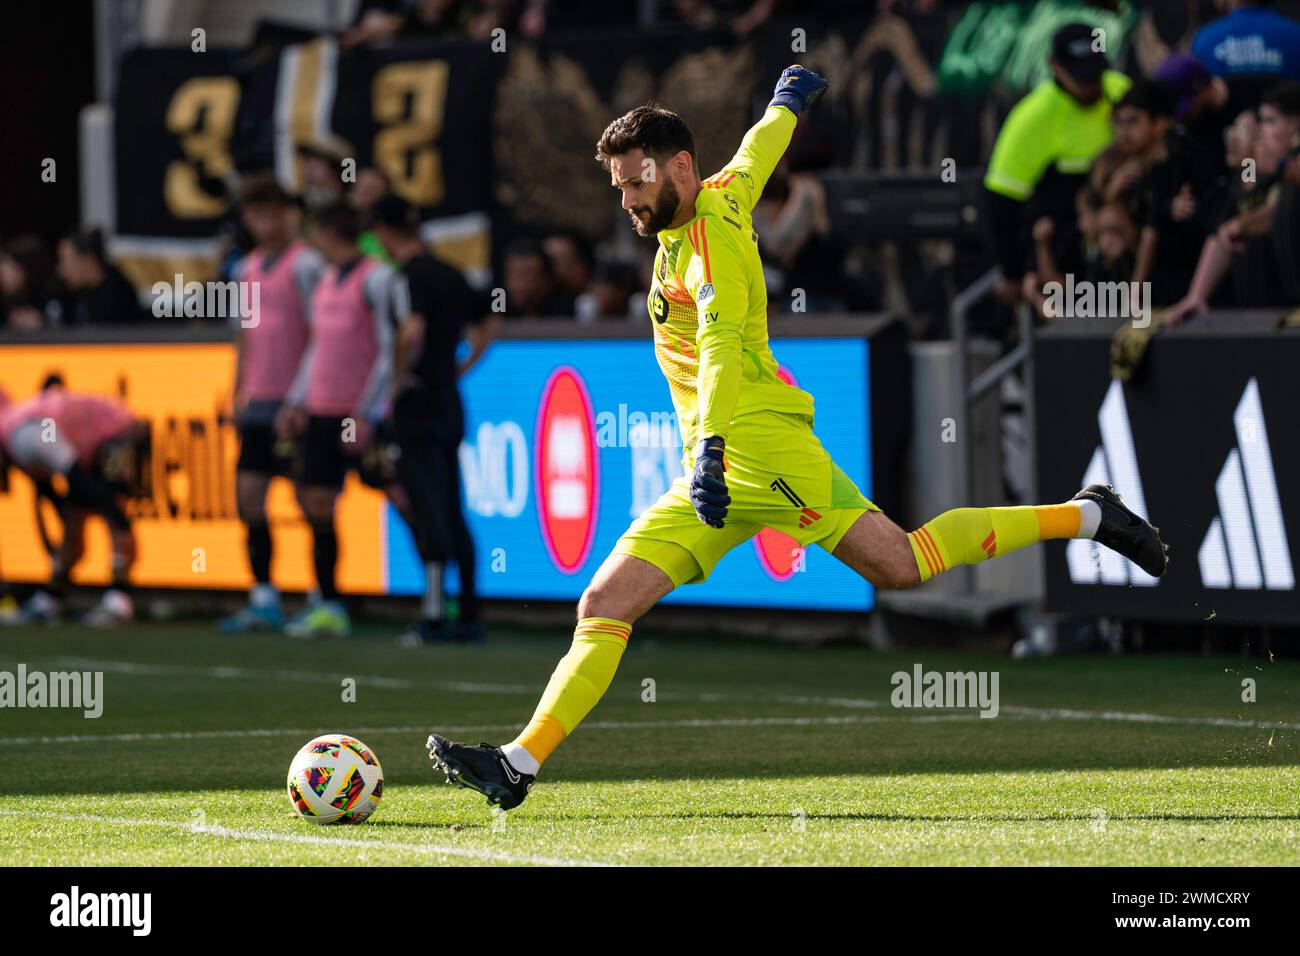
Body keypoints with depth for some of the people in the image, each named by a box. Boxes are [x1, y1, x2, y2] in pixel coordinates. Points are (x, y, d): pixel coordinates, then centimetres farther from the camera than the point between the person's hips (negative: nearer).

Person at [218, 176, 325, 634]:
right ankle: (263, 600, 10)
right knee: (249, 495, 4)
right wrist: (239, 392, 18)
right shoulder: (247, 268, 15)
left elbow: (319, 333, -11)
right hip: (257, 402, 8)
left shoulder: (305, 264, -8)